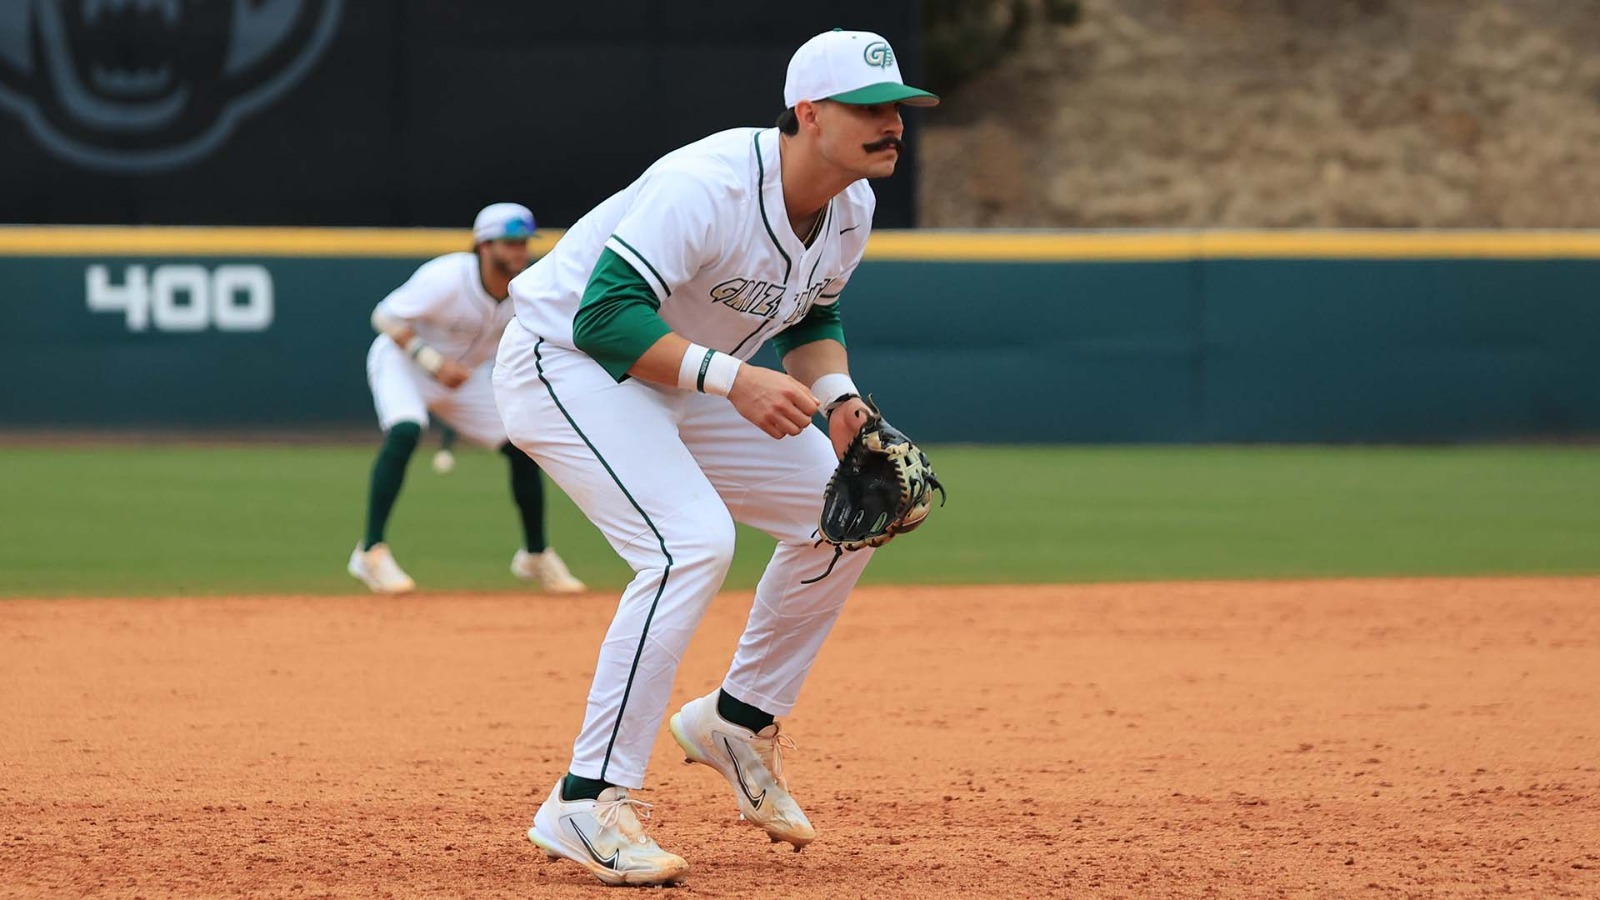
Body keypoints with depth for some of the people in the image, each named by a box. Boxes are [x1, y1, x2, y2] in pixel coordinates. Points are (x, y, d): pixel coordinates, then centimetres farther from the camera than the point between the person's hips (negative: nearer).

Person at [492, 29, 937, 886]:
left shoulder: (852, 208, -4)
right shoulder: (711, 186, -31)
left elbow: (813, 316, 14)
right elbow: (606, 315, -35)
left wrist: (837, 395, -6)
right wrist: (731, 378, -43)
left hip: (665, 384, 9)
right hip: (563, 359, -9)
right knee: (692, 541, -29)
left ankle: (740, 719, 19)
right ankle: (588, 803, -25)